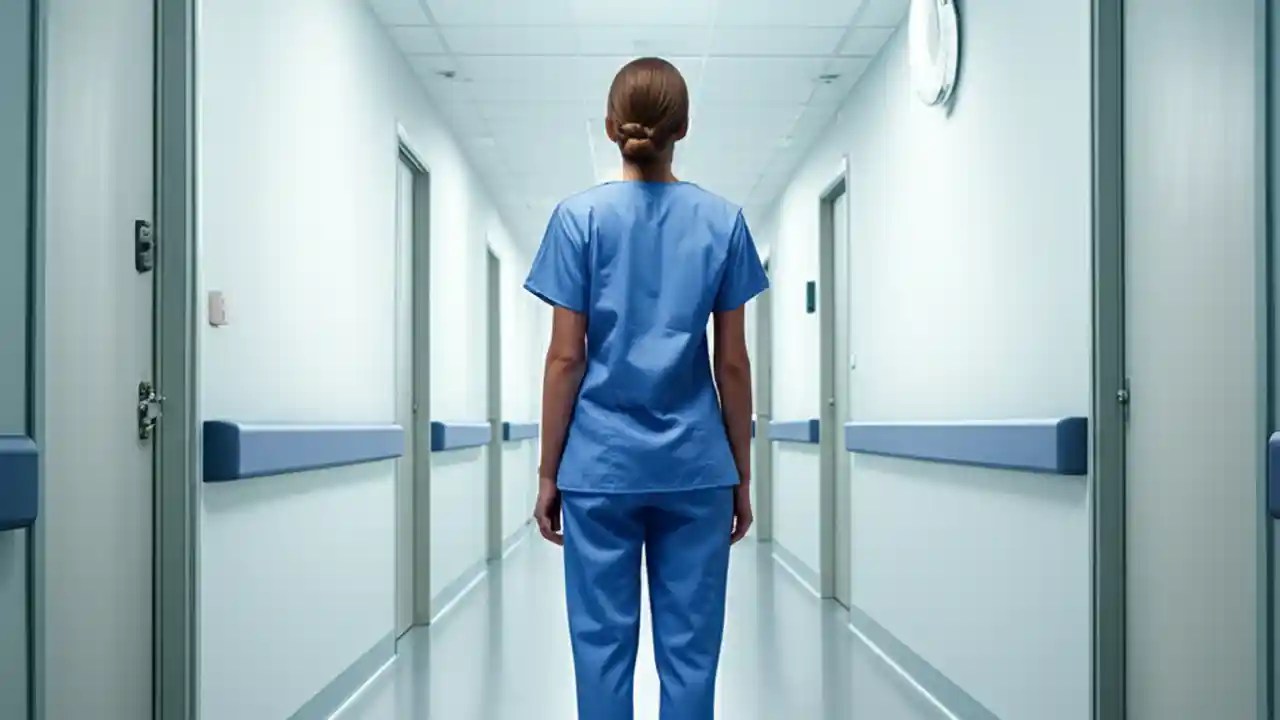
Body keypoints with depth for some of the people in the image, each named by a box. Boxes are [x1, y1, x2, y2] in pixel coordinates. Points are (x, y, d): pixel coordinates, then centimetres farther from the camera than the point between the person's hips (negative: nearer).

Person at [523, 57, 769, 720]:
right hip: (694, 467, 1)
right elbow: (733, 362, 3)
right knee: (690, 648, 7)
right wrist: (742, 476, 10)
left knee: (603, 643, 6)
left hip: (601, 467, -1)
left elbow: (566, 358, -4)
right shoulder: (722, 221, 2)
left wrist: (548, 473, 4)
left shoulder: (580, 217, -2)